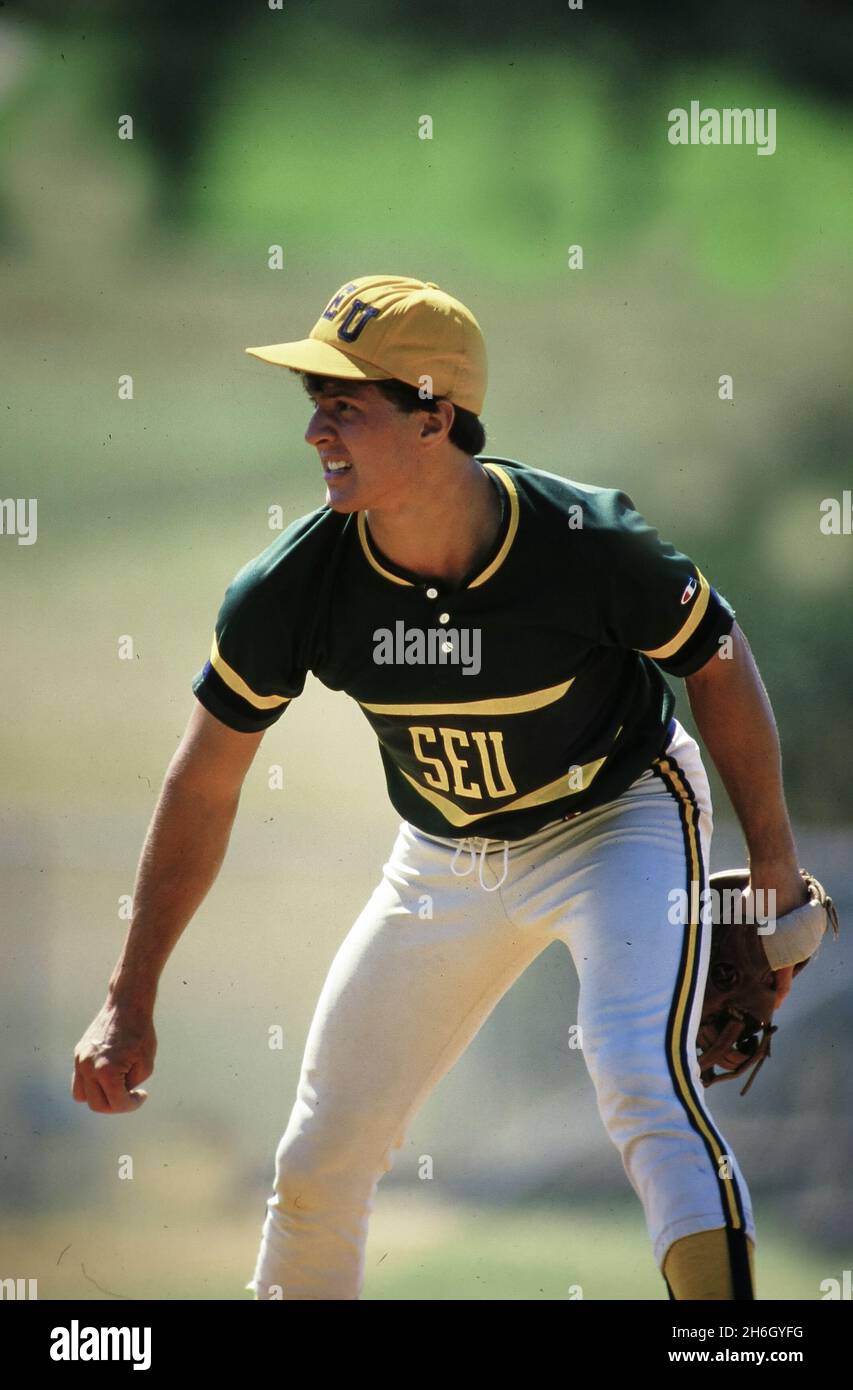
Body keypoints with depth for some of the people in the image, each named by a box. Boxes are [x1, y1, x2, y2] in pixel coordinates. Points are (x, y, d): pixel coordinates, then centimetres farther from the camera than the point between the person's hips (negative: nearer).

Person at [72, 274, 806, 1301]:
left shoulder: (588, 544, -30)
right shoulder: (292, 588, -22)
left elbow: (717, 663, -10)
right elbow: (203, 789, -9)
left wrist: (774, 867, -5)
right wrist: (128, 1002, -8)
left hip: (620, 821, -4)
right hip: (445, 861, 4)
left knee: (642, 1086, -28)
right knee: (318, 1163, 6)